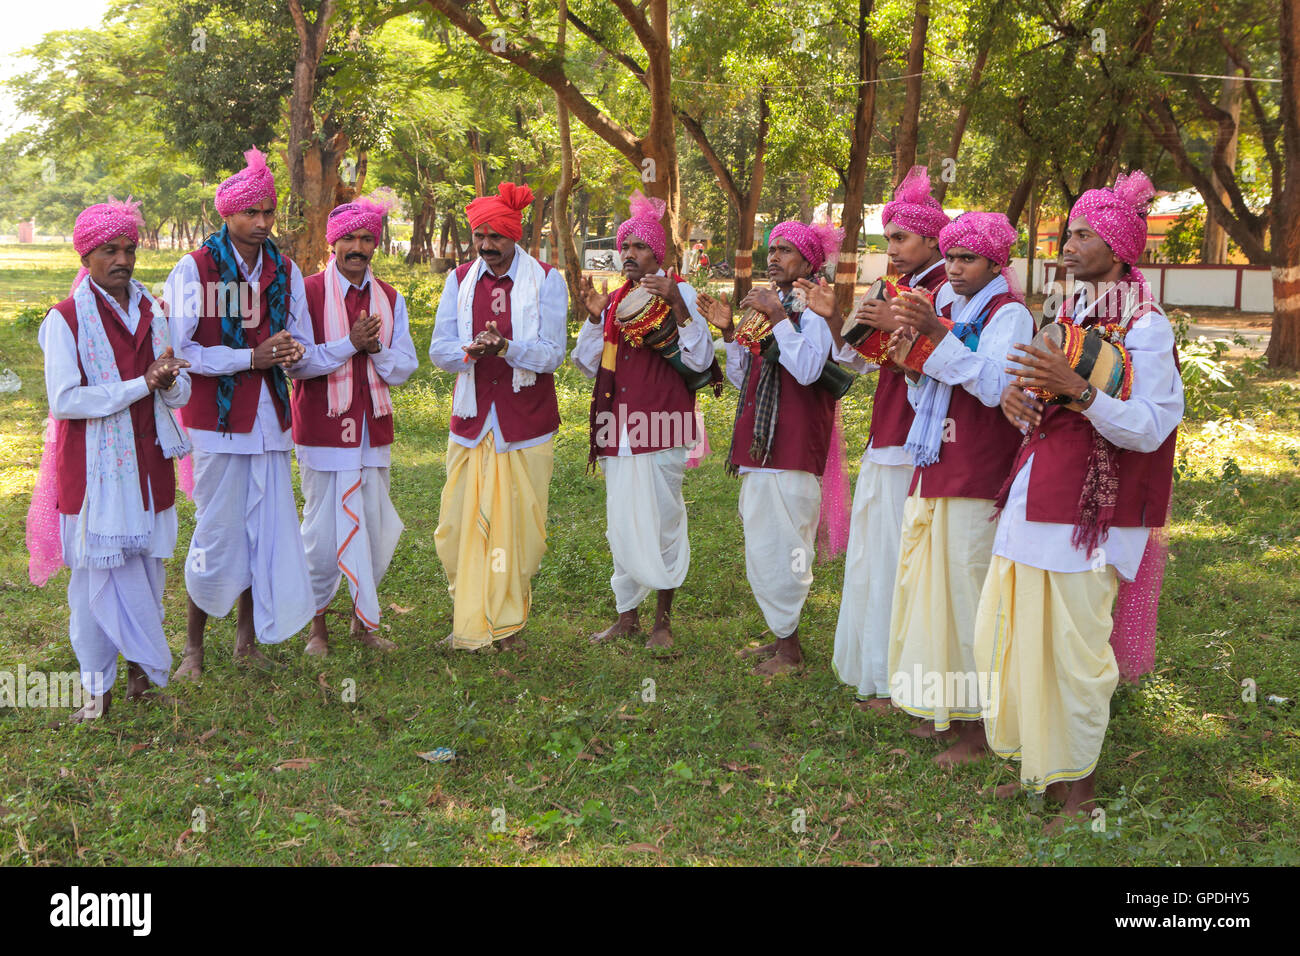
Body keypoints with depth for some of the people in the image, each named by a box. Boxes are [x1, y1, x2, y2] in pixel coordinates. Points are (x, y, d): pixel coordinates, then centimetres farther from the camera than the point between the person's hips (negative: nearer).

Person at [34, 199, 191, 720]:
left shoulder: (152, 313, 10)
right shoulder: (66, 319, -7)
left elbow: (181, 393, 10)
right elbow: (64, 401, -16)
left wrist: (168, 377, -14)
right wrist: (142, 384, -19)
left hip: (148, 463, 5)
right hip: (94, 467, -5)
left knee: (147, 567, 9)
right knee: (98, 571, 1)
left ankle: (138, 663, 24)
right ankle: (98, 686, 11)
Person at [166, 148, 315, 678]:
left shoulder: (285, 271, 9)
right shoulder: (194, 269, -5)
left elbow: (300, 342, 13)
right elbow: (182, 351, -11)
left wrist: (293, 351, -11)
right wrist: (253, 357, -17)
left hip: (270, 418, 4)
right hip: (217, 418, -4)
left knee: (266, 529, 6)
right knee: (217, 534, 1)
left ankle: (248, 639, 23)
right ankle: (193, 644, 19)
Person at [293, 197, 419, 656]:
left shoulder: (390, 299, 10)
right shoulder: (307, 292, -4)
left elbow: (404, 367, 6)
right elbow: (296, 361, -11)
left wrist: (376, 348, -13)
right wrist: (350, 344, -19)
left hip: (373, 428, 4)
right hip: (324, 426, -4)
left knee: (376, 529, 7)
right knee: (323, 528, 1)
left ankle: (363, 620, 24)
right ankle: (318, 623, 18)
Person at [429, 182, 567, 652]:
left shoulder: (546, 280, 0)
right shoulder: (460, 281, 9)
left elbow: (552, 354, -7)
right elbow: (439, 350, 3)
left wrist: (507, 347, -25)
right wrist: (472, 350, -19)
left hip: (526, 423, -2)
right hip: (471, 420, 2)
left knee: (518, 524, 1)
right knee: (459, 523, 0)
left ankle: (508, 624, 14)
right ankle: (468, 618, 17)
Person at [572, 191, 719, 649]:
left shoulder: (678, 291, -1)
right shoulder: (614, 299, 14)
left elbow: (700, 359, -12)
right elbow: (588, 364, 15)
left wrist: (676, 306, -22)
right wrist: (594, 318, 0)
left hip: (661, 426, -5)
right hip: (618, 429, 5)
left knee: (662, 519, -1)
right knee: (621, 522, 10)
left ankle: (663, 619, 11)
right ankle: (626, 614, 22)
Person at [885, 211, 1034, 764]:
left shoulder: (1009, 313, -5)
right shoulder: (951, 313, 18)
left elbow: (993, 385, -21)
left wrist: (936, 334, -25)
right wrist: (912, 365, 0)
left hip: (977, 478, -8)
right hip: (934, 471, 8)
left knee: (968, 593, -6)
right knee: (930, 588, 10)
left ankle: (976, 728, 3)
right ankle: (940, 707, 22)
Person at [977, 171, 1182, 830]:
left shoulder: (1145, 327, -9)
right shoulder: (1070, 314, 15)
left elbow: (1148, 429, -16)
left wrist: (1077, 387, -28)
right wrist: (1016, 397, -1)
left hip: (1089, 511, -8)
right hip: (1034, 501, 8)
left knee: (1074, 646, -2)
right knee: (1009, 634, 11)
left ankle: (1079, 786, 15)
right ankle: (1037, 768, 26)